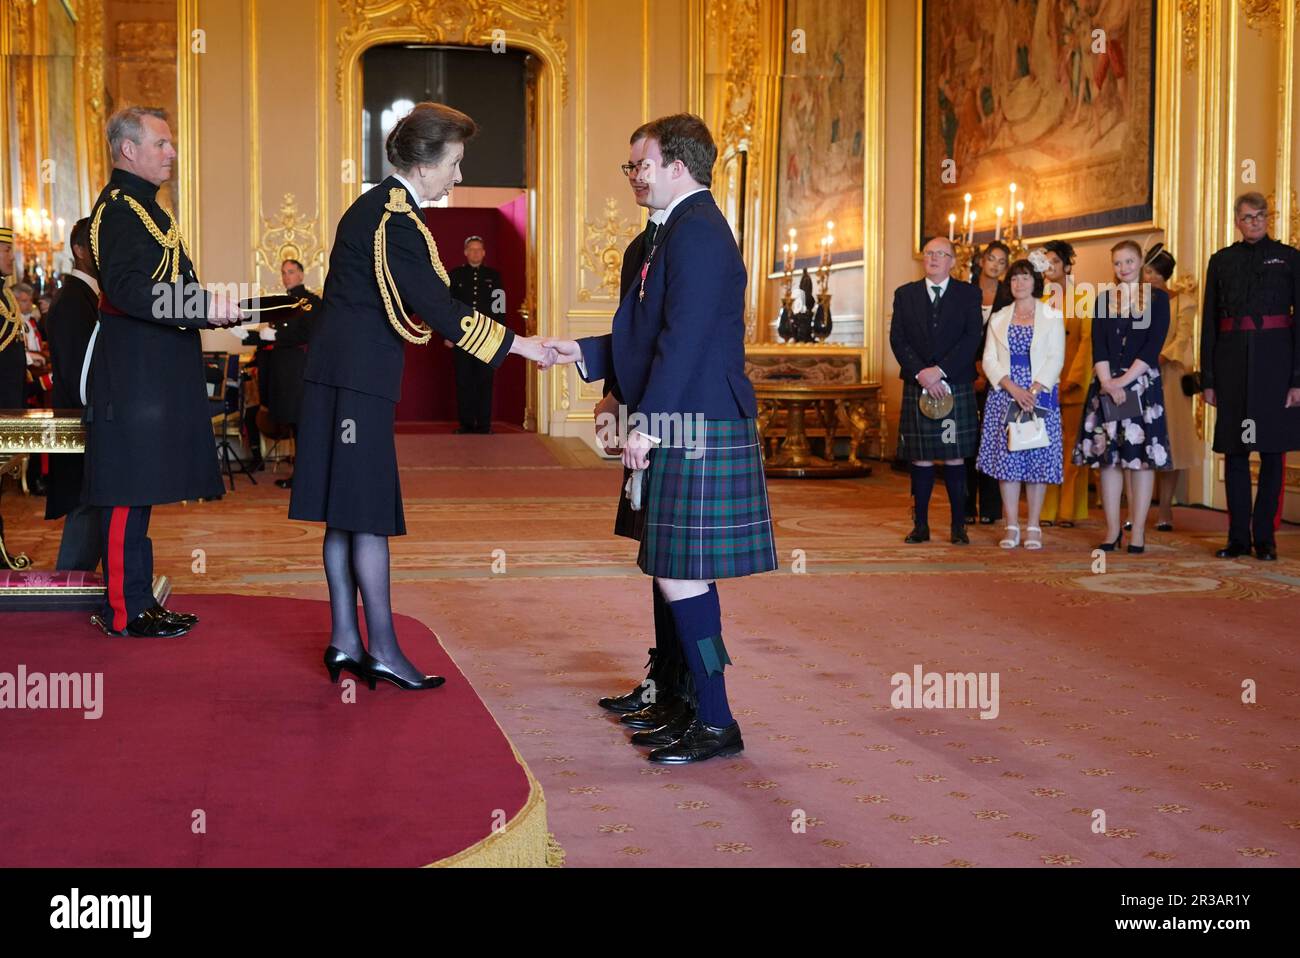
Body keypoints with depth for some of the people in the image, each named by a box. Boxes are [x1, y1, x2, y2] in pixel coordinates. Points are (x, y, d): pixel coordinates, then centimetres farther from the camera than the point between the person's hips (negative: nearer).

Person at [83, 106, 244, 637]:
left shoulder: (142, 204, 21)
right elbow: (125, 287, -25)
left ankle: (137, 601, 19)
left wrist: (218, 309, 17)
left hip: (154, 373, 10)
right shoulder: (119, 206, -12)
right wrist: (205, 307, -30)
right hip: (133, 374, -10)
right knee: (129, 491, -6)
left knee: (138, 489, 13)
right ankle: (124, 611, 0)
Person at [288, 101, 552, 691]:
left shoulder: (377, 206, 14)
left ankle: (345, 641, 15)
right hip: (359, 377, -10)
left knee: (346, 514, 10)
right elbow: (439, 311, -21)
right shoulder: (395, 221, -16)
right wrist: (516, 344, -16)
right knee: (369, 515, -5)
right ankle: (382, 650, 0)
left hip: (341, 371, 10)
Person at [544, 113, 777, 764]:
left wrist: (646, 424, -21)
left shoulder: (695, 230, -14)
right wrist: (583, 352, 19)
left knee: (679, 574, -7)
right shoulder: (686, 228, 18)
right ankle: (695, 709, 23)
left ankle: (716, 723, 0)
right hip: (681, 431, 11)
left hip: (693, 433, -11)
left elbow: (683, 339, -21)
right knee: (680, 572, 14)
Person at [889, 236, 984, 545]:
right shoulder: (905, 294, 11)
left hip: (956, 387, -1)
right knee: (920, 458, 2)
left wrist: (939, 370, -14)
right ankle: (920, 525, 8)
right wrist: (921, 374, -11)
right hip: (917, 388, 1)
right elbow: (898, 339, 2)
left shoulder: (968, 294, 6)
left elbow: (972, 337, -5)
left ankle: (959, 527, 4)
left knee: (954, 457, 0)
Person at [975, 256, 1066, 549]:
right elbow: (989, 359, 5)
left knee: (1038, 458, -2)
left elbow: (1056, 358, -2)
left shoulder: (1052, 316, 7)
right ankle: (1012, 527, 3)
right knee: (1006, 457, -2)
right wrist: (1013, 389, -11)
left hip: (1040, 395, -2)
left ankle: (1033, 528, 3)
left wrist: (1034, 390, -16)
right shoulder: (998, 318, 13)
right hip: (1004, 396, 2)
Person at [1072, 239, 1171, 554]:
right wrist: (1108, 382, -12)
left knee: (1141, 456, -3)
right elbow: (1098, 345, 3)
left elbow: (1154, 344, -5)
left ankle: (1138, 532, -1)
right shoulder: (1104, 299, 12)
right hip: (1107, 384, 3)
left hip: (1143, 383, -2)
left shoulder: (1158, 298, 4)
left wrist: (1124, 380, -13)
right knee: (1107, 455, 1)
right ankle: (1112, 529, 7)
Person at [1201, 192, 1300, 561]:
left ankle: (1265, 536, 7)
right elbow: (1209, 322, 10)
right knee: (1234, 451, 2)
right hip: (1232, 360, 2)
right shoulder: (1221, 261, 11)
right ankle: (1238, 537, 8)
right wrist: (1208, 378, 4)